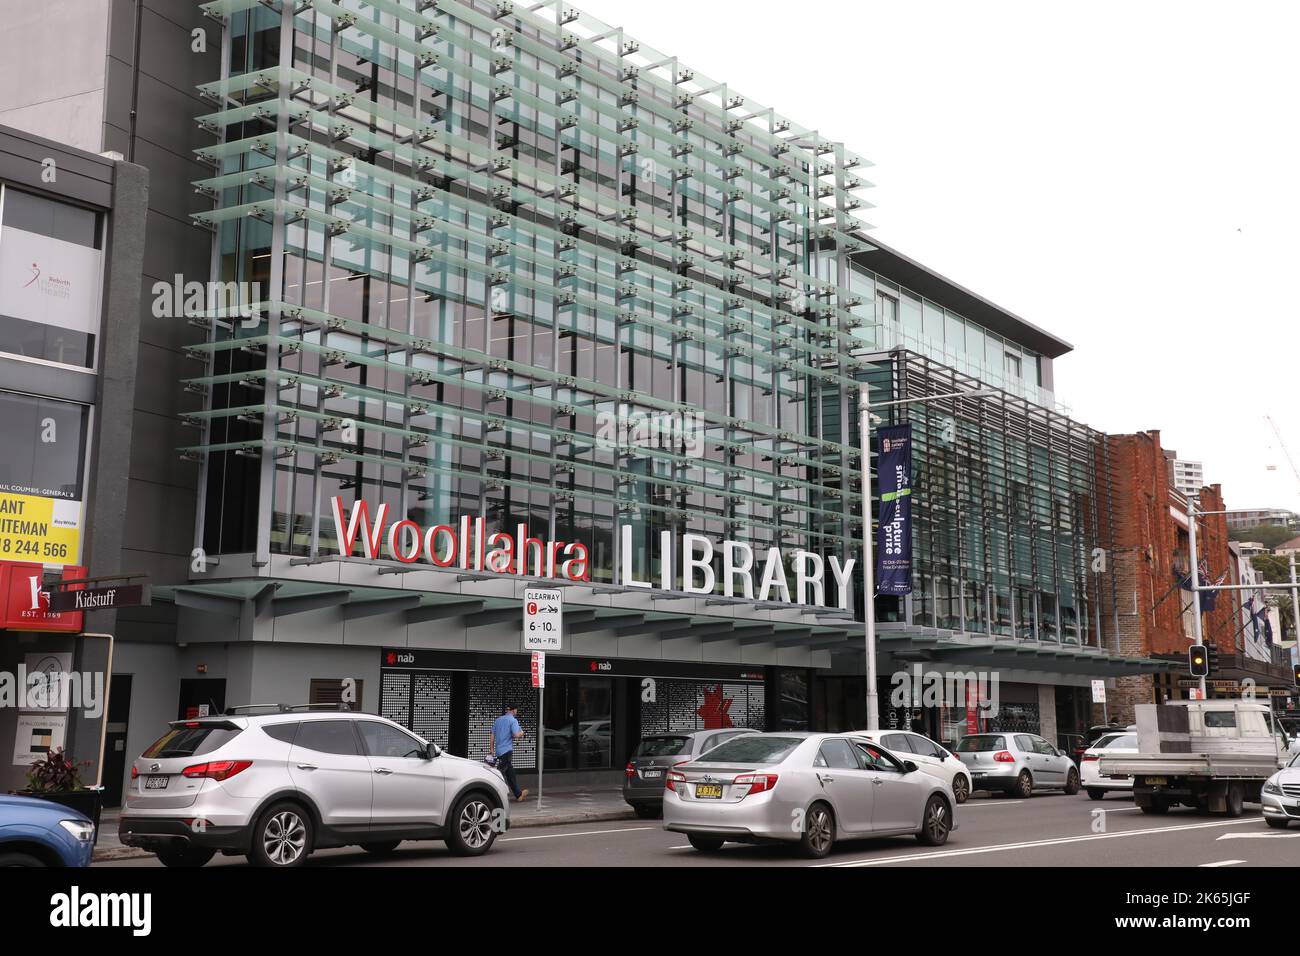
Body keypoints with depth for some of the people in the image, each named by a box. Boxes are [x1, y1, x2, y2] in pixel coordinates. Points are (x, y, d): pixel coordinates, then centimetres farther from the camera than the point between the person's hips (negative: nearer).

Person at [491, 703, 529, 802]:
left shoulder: (498, 720, 14)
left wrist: (492, 749, 17)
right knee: (500, 772, -9)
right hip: (507, 750, -8)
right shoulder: (513, 720, -7)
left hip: (498, 750, 8)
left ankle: (518, 794, 25)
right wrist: (521, 733, 4)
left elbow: (492, 735, 14)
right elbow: (516, 735, -17)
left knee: (510, 772, 15)